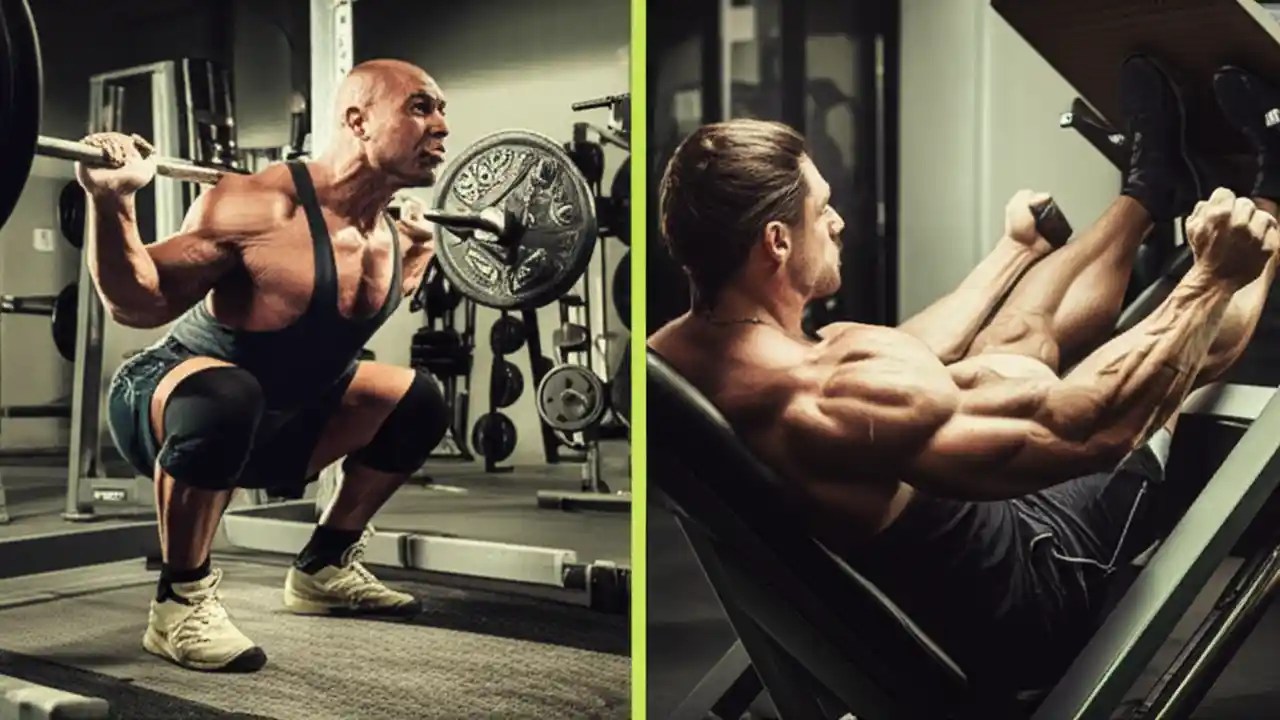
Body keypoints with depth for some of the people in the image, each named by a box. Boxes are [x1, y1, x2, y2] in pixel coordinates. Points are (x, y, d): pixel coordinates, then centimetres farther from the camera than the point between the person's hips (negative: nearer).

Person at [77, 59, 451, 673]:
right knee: (228, 398, -41)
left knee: (416, 402, 9)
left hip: (270, 416, 8)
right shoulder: (260, 209, -28)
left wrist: (415, 253, 18)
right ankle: (180, 602, -18)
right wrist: (112, 203, -35)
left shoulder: (385, 233, -4)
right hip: (161, 403, -8)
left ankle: (323, 568, 21)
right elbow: (135, 304, -22)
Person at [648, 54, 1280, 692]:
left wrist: (1016, 249, 14)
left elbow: (896, 363, 4)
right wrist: (1213, 277, -18)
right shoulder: (829, 394, -39)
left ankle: (1147, 192, 40)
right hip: (1017, 610, -7)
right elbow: (1088, 430, -32)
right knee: (1192, 328, 4)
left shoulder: (667, 354, -9)